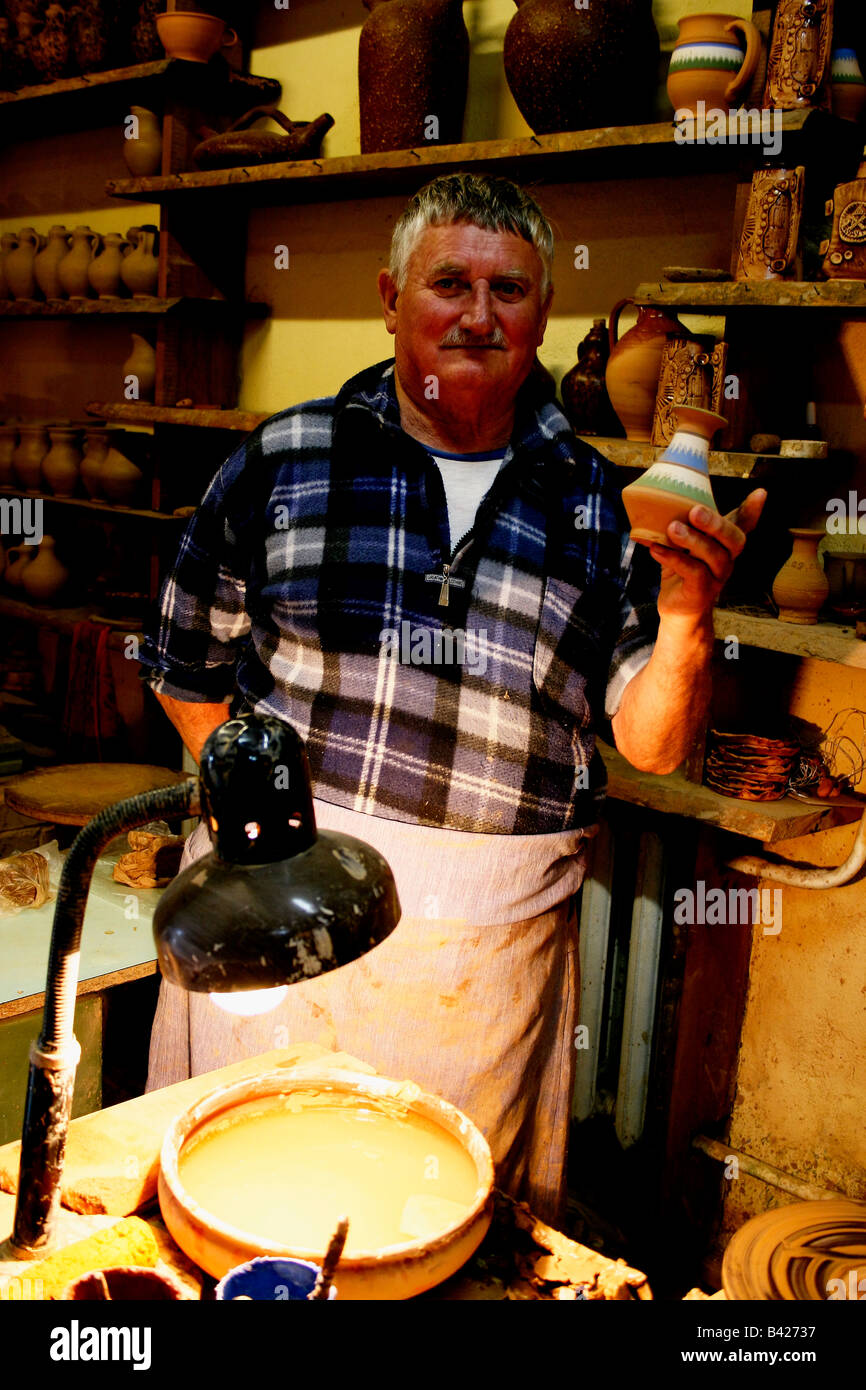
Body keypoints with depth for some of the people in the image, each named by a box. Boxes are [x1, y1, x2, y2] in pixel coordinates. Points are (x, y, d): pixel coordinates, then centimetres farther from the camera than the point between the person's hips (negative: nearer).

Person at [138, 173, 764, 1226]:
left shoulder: (598, 504, 4)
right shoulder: (283, 460, 2)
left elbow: (652, 745, 2)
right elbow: (189, 665, 8)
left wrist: (685, 619, -15)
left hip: (489, 938, 1)